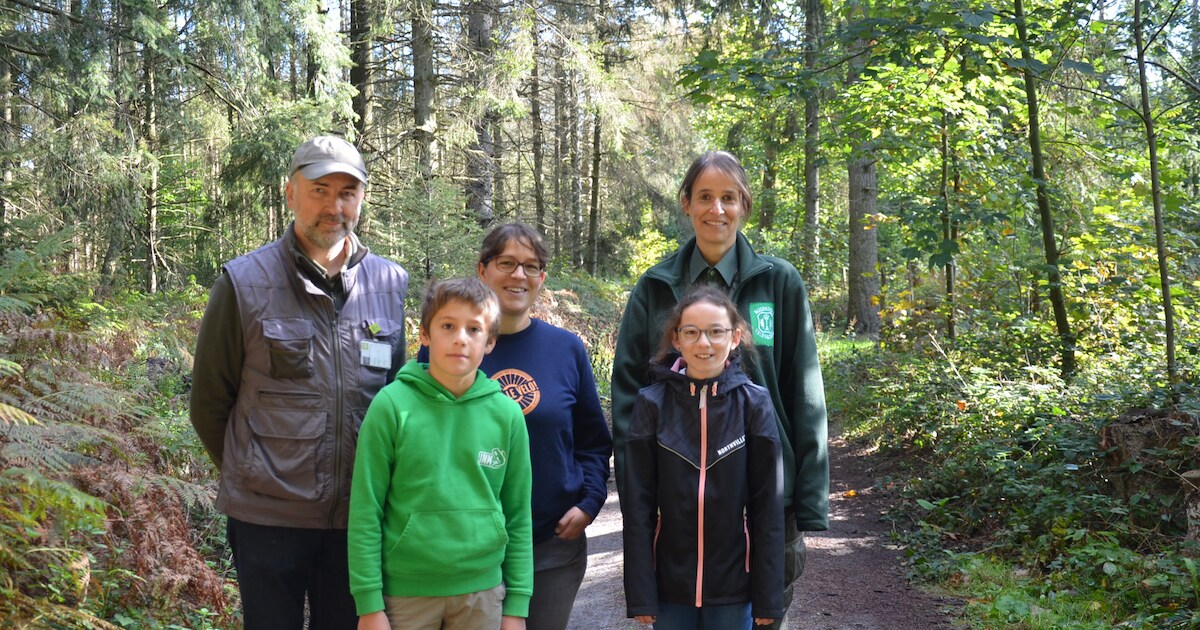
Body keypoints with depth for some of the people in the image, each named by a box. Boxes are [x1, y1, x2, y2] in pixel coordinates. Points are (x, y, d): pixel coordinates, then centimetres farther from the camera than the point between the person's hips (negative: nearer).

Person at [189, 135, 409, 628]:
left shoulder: (392, 285, 2)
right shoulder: (244, 283, -7)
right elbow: (209, 401, 1)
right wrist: (250, 475, 7)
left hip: (357, 514, 3)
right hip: (268, 515, -3)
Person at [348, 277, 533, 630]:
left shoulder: (507, 413, 0)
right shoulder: (393, 405, -7)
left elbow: (519, 517, 4)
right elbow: (366, 511, -6)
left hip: (483, 592, 2)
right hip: (405, 593, -2)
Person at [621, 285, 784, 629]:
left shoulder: (753, 403, -6)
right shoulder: (653, 403, -6)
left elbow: (768, 504, -4)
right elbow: (637, 504, -4)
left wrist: (768, 594, -4)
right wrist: (640, 593, -7)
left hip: (733, 584, 0)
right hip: (669, 583, 0)